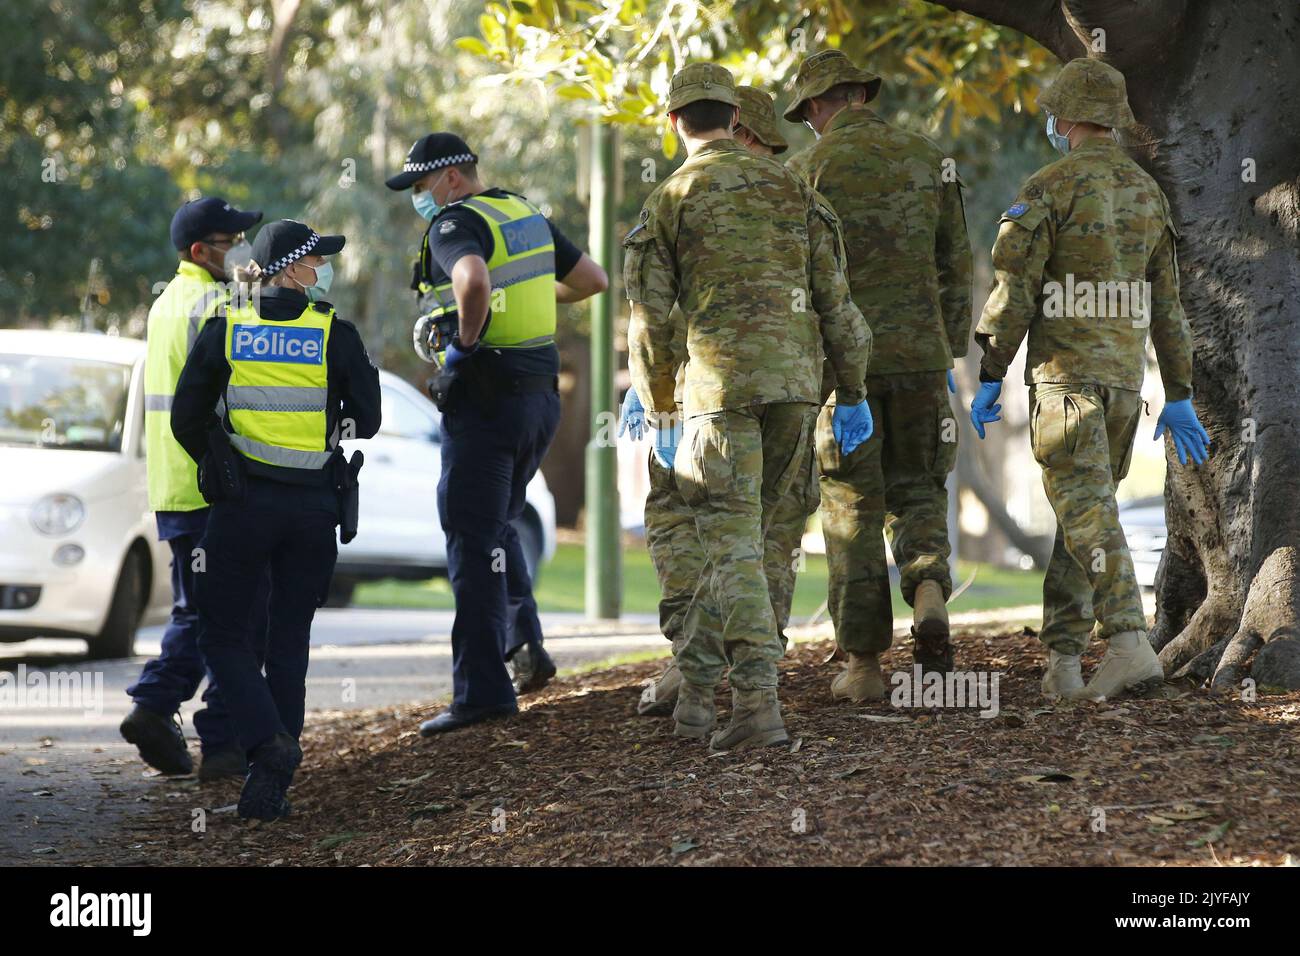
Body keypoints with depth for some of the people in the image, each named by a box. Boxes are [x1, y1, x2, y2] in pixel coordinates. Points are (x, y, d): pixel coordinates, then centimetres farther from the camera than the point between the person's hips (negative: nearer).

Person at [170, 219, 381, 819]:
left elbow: (186, 420, 1)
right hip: (314, 505, 1)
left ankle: (268, 741, -16)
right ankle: (272, 785, 7)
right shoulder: (335, 334, -4)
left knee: (224, 634, 8)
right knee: (290, 639, 10)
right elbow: (367, 421, 1)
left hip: (242, 501, -1)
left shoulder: (224, 330, -1)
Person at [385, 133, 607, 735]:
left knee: (472, 542, -3)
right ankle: (523, 640, 8)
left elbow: (474, 280, -35)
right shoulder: (528, 217, 13)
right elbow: (593, 279, 21)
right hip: (540, 394, 8)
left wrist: (466, 339, -19)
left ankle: (482, 690, -4)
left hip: (485, 397, -8)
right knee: (497, 526, 24)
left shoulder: (455, 224, -13)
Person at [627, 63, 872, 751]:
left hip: (719, 384, -4)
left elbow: (653, 319, 0)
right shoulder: (789, 186, 12)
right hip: (794, 382, 4)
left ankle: (759, 702, -18)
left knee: (734, 545, -5)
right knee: (749, 535, 14)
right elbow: (834, 297, 8)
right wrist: (853, 394, 13)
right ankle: (697, 690, 18)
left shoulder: (668, 200, 2)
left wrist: (657, 411, 12)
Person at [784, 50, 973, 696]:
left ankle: (864, 663, 5)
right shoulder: (928, 160, 7)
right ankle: (929, 592, -16)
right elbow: (955, 268, 9)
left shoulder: (808, 170, -4)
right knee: (917, 489, 14)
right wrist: (950, 357, 16)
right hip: (919, 352, 2)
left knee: (853, 507, 5)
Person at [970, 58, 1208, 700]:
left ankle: (1129, 643, -28)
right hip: (1124, 376, 6)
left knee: (1087, 513, -13)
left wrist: (989, 378, -5)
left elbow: (1015, 290, -11)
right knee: (1083, 509, 12)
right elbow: (1166, 305, 14)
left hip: (1064, 371, -6)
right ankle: (1062, 659, 10)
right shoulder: (1147, 194, 13)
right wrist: (1178, 399, 17)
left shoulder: (1048, 188, -7)